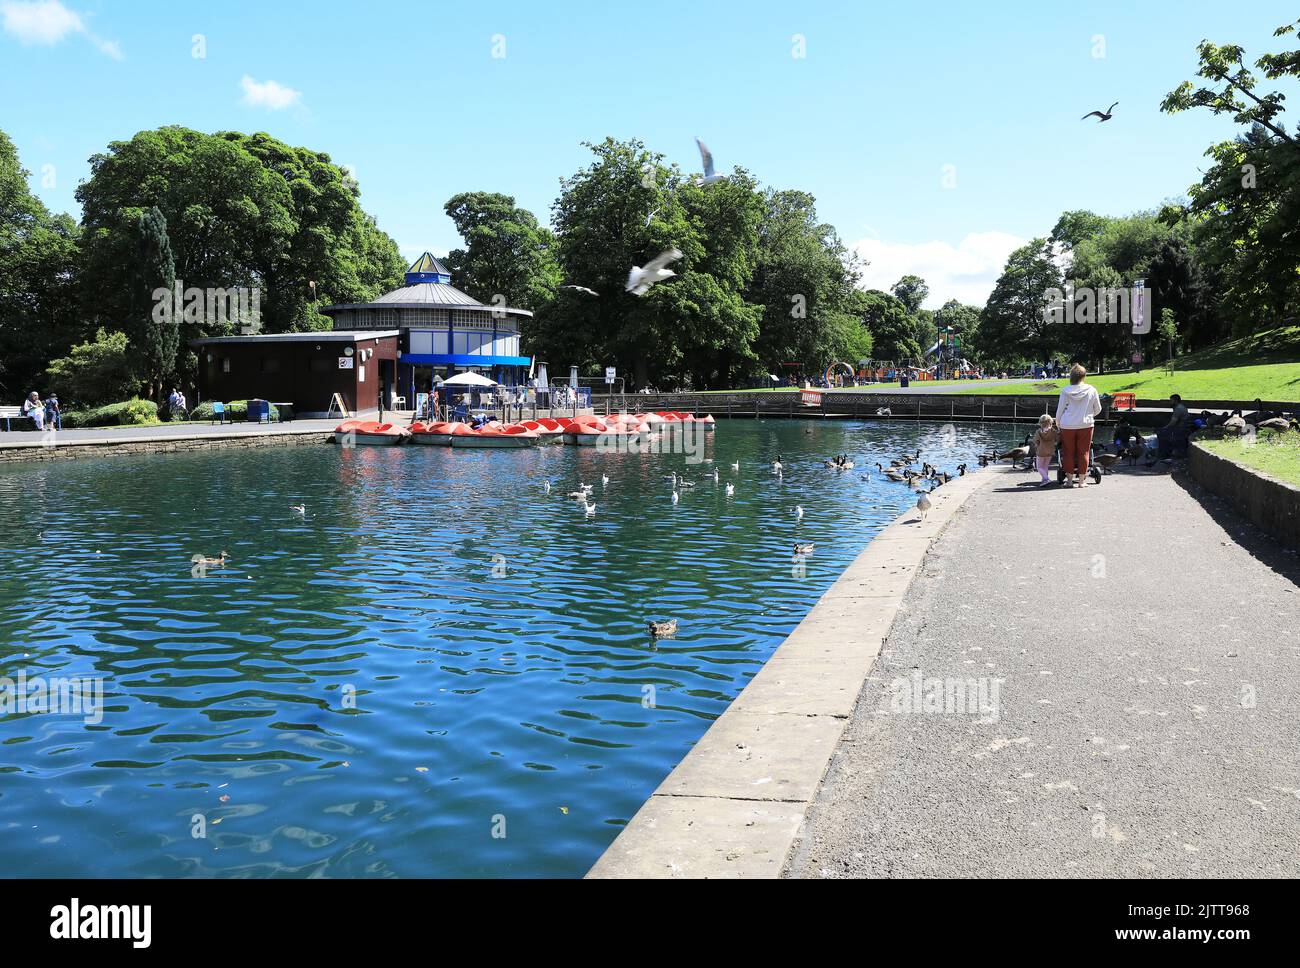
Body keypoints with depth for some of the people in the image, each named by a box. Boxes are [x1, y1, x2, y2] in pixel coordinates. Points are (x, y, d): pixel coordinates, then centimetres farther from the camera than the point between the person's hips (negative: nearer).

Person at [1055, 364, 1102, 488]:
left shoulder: (1065, 391, -4)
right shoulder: (1091, 390, -1)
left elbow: (1060, 410, 1)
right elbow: (1098, 409, 10)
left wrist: (1058, 424, 17)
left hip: (1067, 426, 0)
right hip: (1085, 425, 0)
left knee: (1068, 453, 8)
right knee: (1083, 453, 7)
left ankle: (1069, 480, 9)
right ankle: (1081, 481, 7)